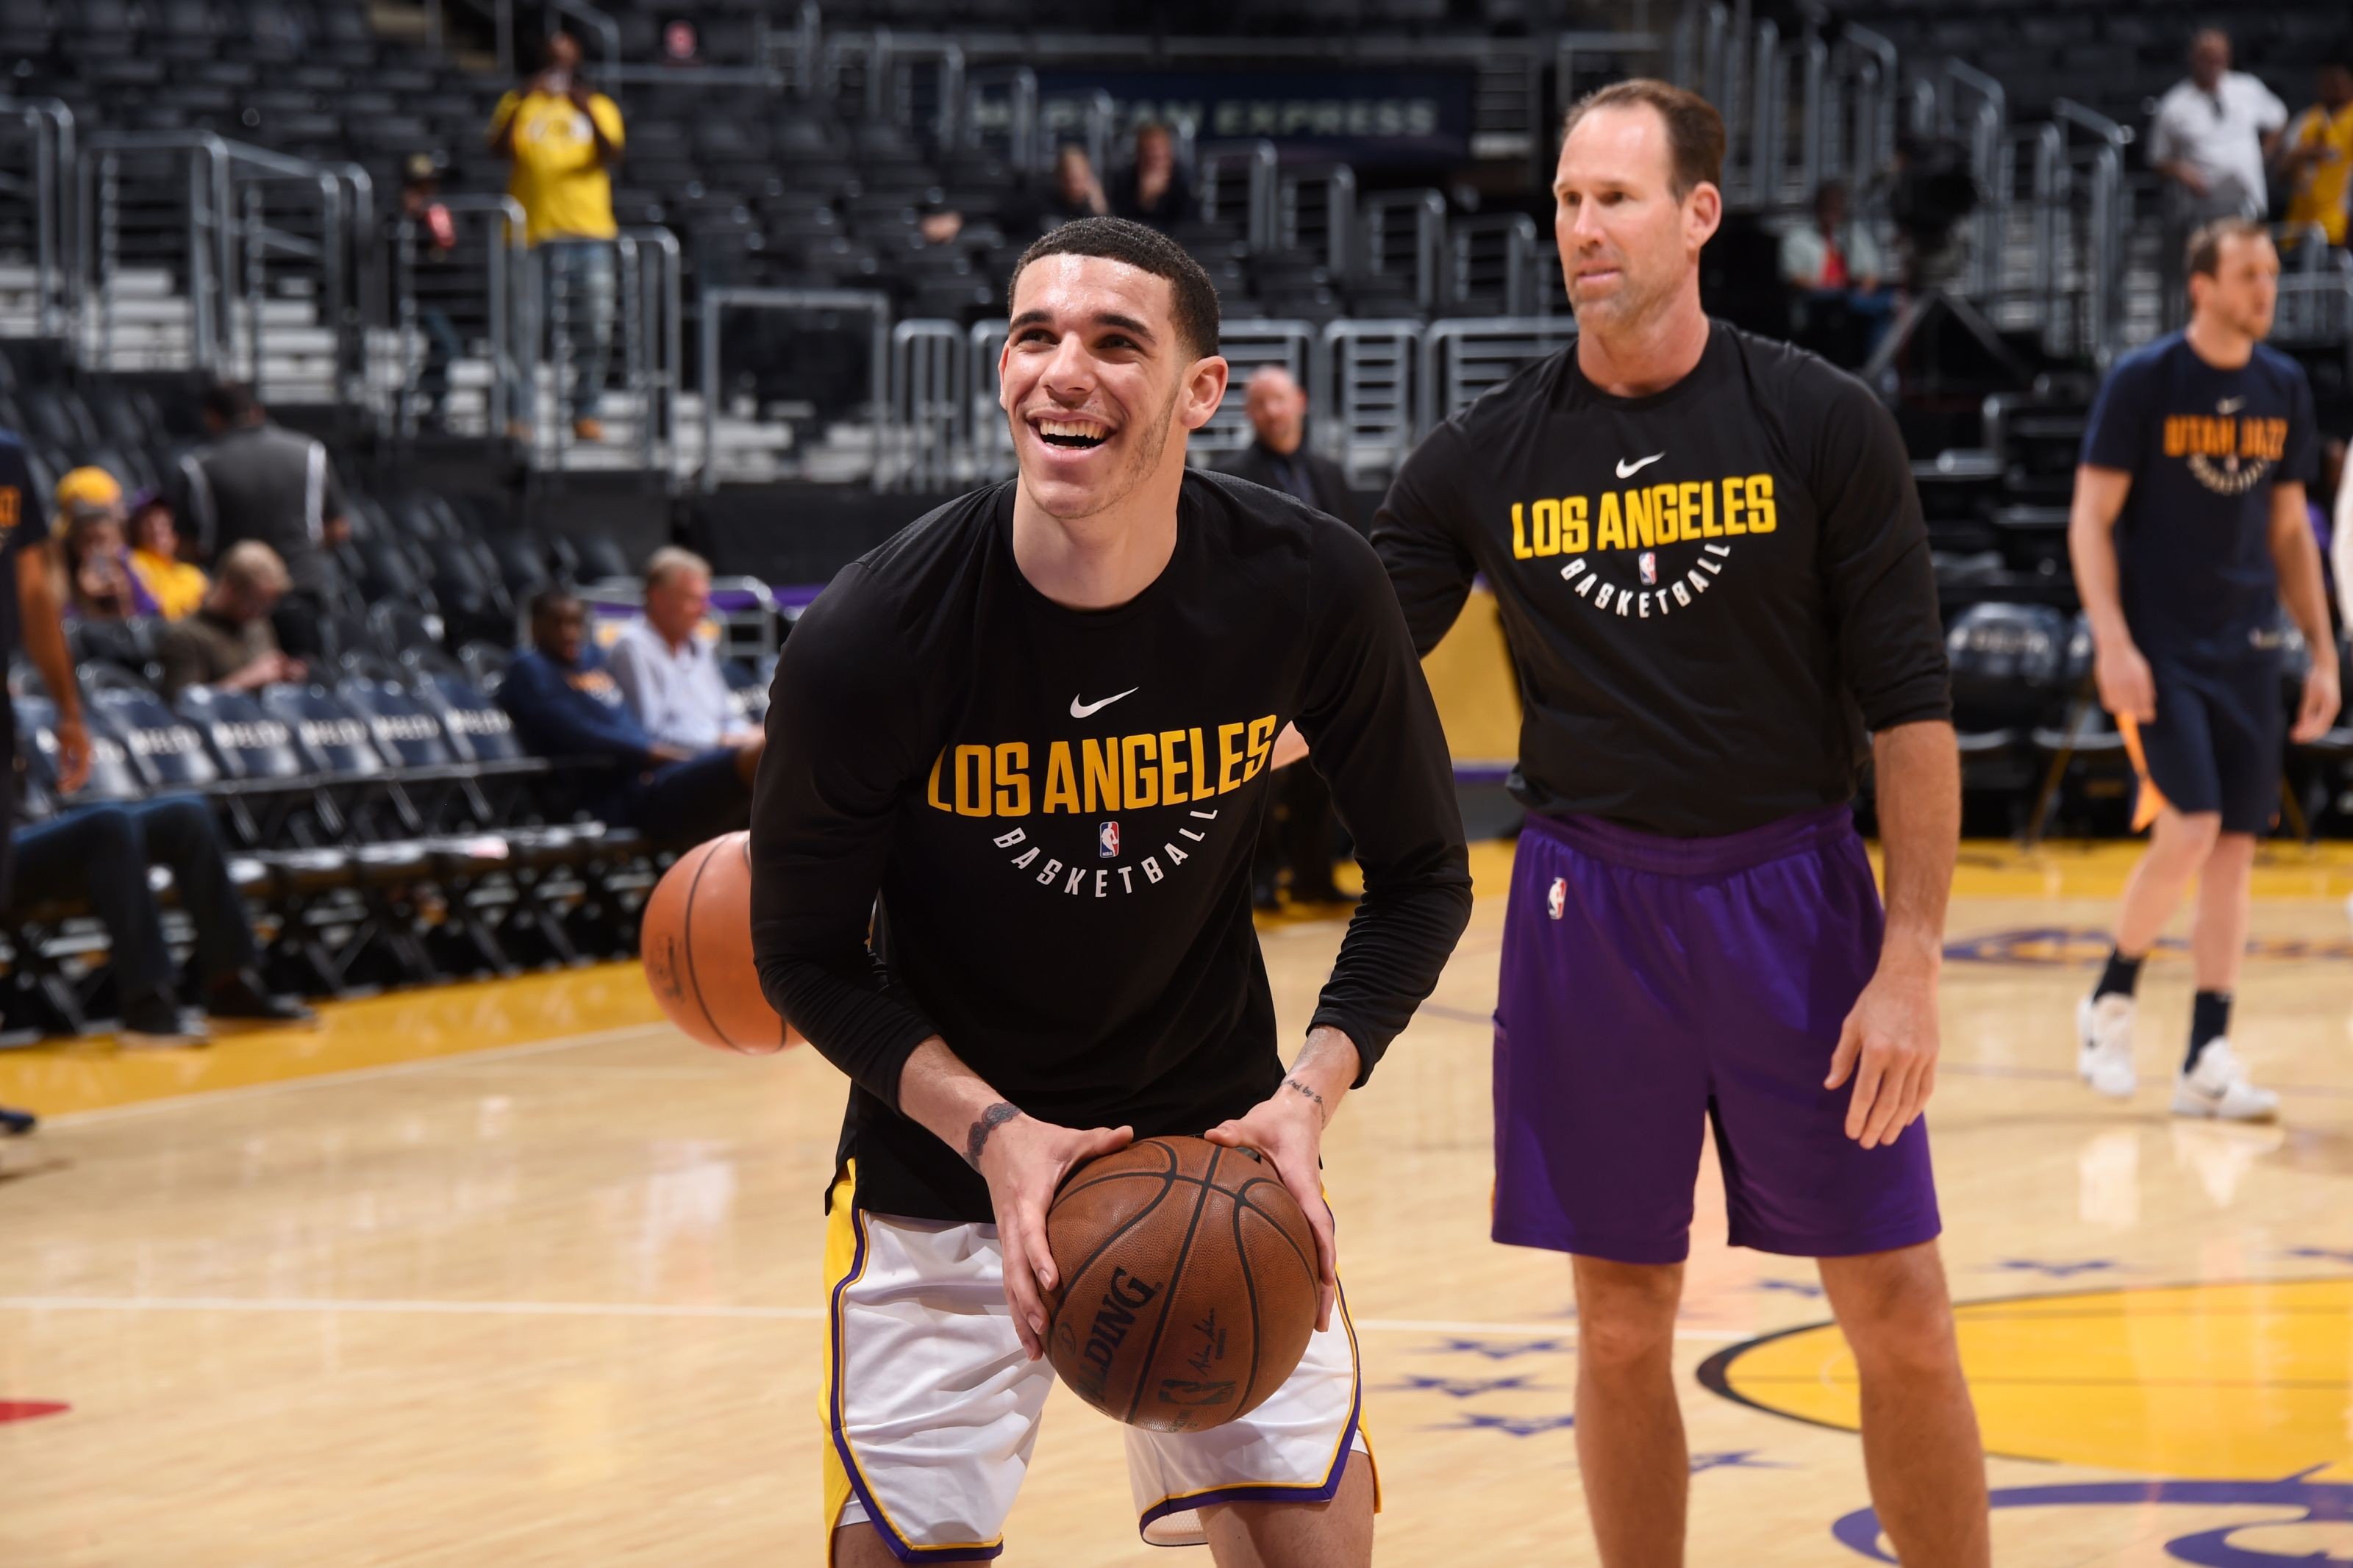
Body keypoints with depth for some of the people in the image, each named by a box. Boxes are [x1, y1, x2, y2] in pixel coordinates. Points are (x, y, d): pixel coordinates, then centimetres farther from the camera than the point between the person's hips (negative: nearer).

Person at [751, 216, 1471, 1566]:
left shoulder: (1308, 588, -16)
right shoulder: (874, 636, -21)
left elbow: (1422, 876, -2)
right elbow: (806, 957, -9)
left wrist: (1312, 1092, -16)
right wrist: (991, 1129, -23)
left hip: (1215, 1143, 1)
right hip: (947, 1166, -1)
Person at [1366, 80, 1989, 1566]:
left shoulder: (1822, 423, -5)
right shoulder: (1489, 454, 0)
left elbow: (1911, 706, -5)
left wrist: (1911, 960, -10)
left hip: (1794, 899, -2)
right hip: (1590, 911, 2)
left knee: (1902, 1327, 0)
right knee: (1623, 1330, 7)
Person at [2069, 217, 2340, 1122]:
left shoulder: (2283, 389, 8)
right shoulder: (2143, 383, -7)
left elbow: (2289, 532, 16)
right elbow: (2091, 520, -8)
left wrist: (2323, 652, 10)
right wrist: (2113, 645, -17)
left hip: (2246, 650, 5)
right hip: (2159, 649, -5)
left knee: (2236, 846, 2)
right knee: (2189, 830, -16)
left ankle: (2207, 1060, 6)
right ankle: (2110, 1003, 6)